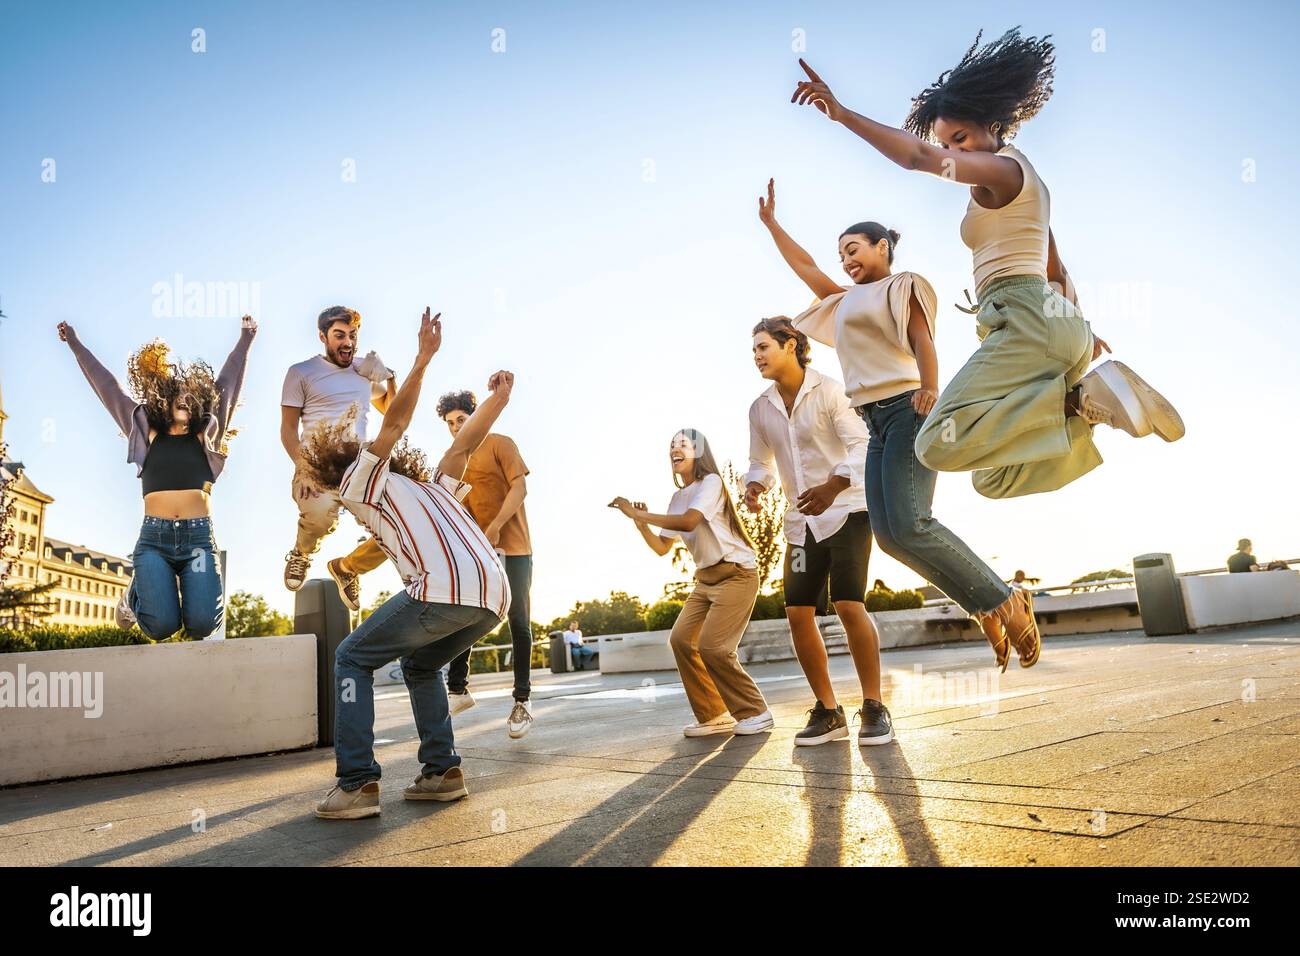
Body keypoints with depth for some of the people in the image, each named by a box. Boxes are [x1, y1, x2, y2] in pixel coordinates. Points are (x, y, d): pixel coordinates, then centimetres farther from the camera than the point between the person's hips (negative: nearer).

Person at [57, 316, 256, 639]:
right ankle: (138, 592, 20)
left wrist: (245, 341, 26)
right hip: (154, 537, 0)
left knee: (202, 623, -18)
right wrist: (76, 345, 29)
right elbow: (108, 387, 22)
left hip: (198, 536, 0)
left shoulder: (205, 437, 15)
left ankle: (190, 588, 19)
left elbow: (226, 386, 20)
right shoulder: (146, 433, 16)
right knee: (161, 625, -16)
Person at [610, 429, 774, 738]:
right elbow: (661, 548, 12)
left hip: (737, 573, -8)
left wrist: (637, 513, -25)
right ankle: (714, 716, 7)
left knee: (711, 646, -16)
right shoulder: (678, 497, 11)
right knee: (681, 639, -3)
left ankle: (755, 712, 1)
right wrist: (641, 523, -6)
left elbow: (689, 521, -29)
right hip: (706, 578, 8)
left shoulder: (711, 482, -12)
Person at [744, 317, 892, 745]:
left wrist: (832, 487, -31)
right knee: (797, 611, -2)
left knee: (849, 604, -17)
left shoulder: (829, 391, -9)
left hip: (846, 511, -5)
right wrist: (754, 485, -10)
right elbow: (760, 461, 13)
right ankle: (827, 711, 11)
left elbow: (861, 445, -16)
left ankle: (874, 708, -1)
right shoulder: (760, 409, 6)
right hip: (801, 521, 6)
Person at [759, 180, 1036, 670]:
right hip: (877, 423, 8)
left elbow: (922, 340, -9)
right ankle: (985, 611, -3)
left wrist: (929, 388, -27)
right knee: (887, 533, -8)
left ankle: (1006, 603, -11)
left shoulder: (903, 285, 7)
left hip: (906, 410, -8)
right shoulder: (849, 300, 29)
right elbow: (806, 267, 37)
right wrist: (771, 223, 38)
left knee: (909, 525, -23)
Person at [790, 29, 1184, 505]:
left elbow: (919, 157, -20)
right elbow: (1056, 270, 33)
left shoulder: (1004, 167, -3)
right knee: (993, 478, 8)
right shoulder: (1022, 185, 27)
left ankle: (1080, 397, -21)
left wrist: (842, 113, -21)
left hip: (1026, 321, -10)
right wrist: (1079, 328, 39)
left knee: (939, 443, -22)